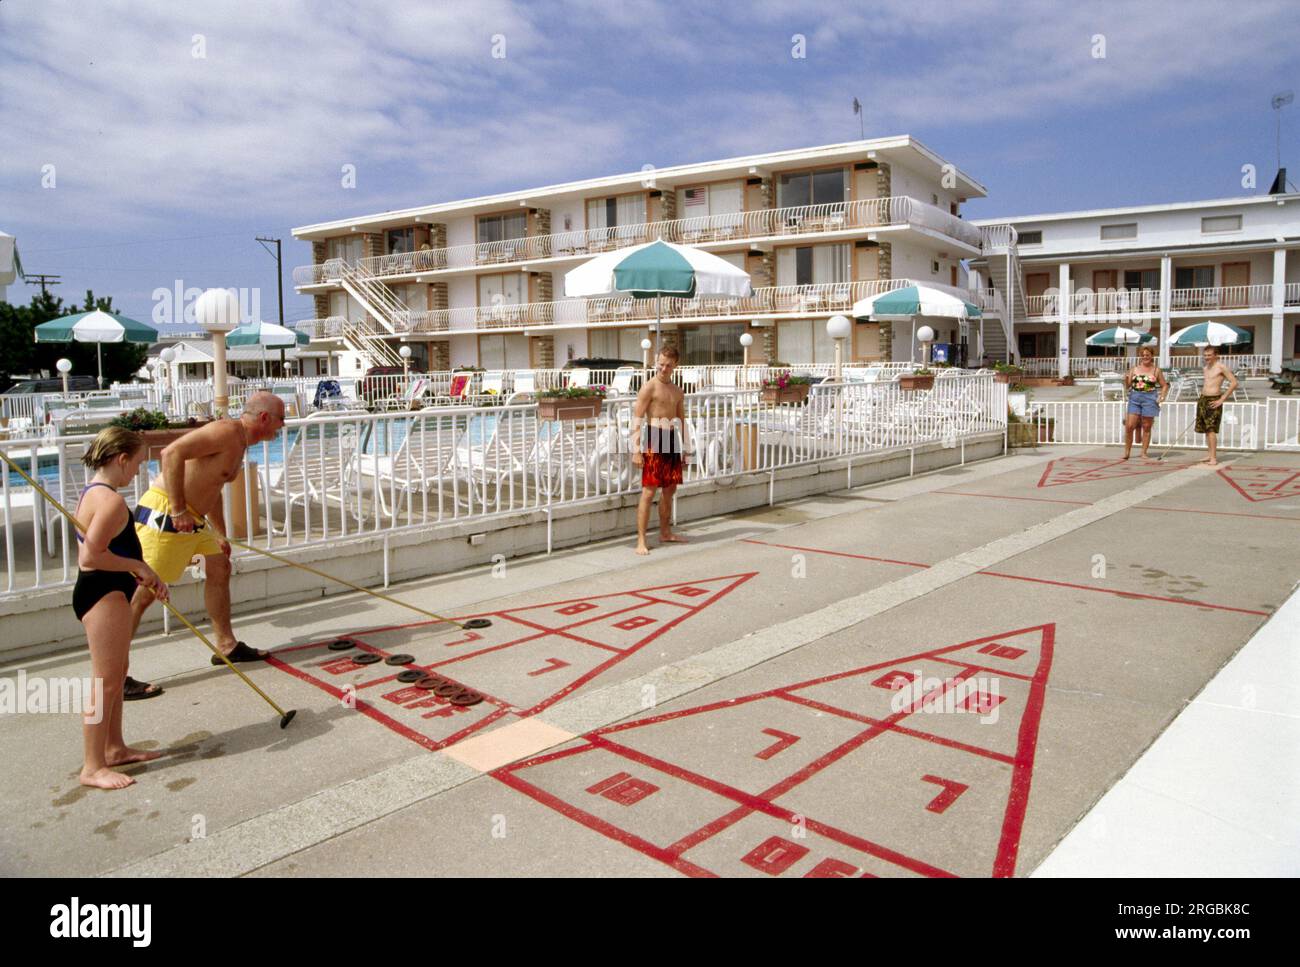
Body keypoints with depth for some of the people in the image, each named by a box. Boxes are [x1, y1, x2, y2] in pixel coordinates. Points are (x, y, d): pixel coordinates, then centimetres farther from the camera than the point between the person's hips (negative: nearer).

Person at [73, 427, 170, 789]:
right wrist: (138, 566, -15)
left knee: (116, 674, 20)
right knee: (106, 683, -3)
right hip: (104, 596, -11)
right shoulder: (111, 500, -20)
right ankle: (93, 767, 6)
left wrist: (141, 576, 7)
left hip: (99, 593, 11)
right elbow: (90, 557, -25)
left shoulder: (92, 493, 13)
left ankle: (114, 748, 32)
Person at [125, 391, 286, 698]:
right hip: (163, 512, -10)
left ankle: (226, 646, 27)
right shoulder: (227, 431, -16)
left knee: (219, 568, 16)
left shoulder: (239, 443, 16)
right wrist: (178, 511, -26)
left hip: (189, 517, 10)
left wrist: (221, 535, 28)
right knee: (143, 590, -8)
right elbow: (172, 453, -27)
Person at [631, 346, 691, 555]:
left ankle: (665, 533, 28)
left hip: (672, 440, 7)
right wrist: (636, 450, -16)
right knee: (649, 492, -9)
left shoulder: (678, 392, 15)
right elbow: (637, 420, -10)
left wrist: (683, 448, 20)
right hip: (654, 439, -7)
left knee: (670, 490, 14)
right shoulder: (649, 387, -6)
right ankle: (641, 540, -6)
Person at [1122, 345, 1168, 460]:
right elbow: (1127, 386, 9)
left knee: (1146, 427, 3)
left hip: (1149, 399, -1)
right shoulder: (1134, 369, 9)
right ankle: (1127, 451, 6)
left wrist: (1162, 396, -6)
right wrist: (1126, 379, -10)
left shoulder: (1156, 370, 5)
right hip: (1134, 398, 1)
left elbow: (1164, 385, 9)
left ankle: (1144, 453, 11)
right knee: (1129, 426, -6)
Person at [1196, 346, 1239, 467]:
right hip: (1203, 400, 8)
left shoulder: (1221, 367, -9)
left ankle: (1214, 459, -15)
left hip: (1213, 401, -8)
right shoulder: (1205, 368, 15)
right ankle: (1211, 455, 19)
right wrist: (1202, 395, 18)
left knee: (1211, 429, -15)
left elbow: (1234, 383, -14)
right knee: (1205, 429, 10)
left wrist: (1222, 399, -16)